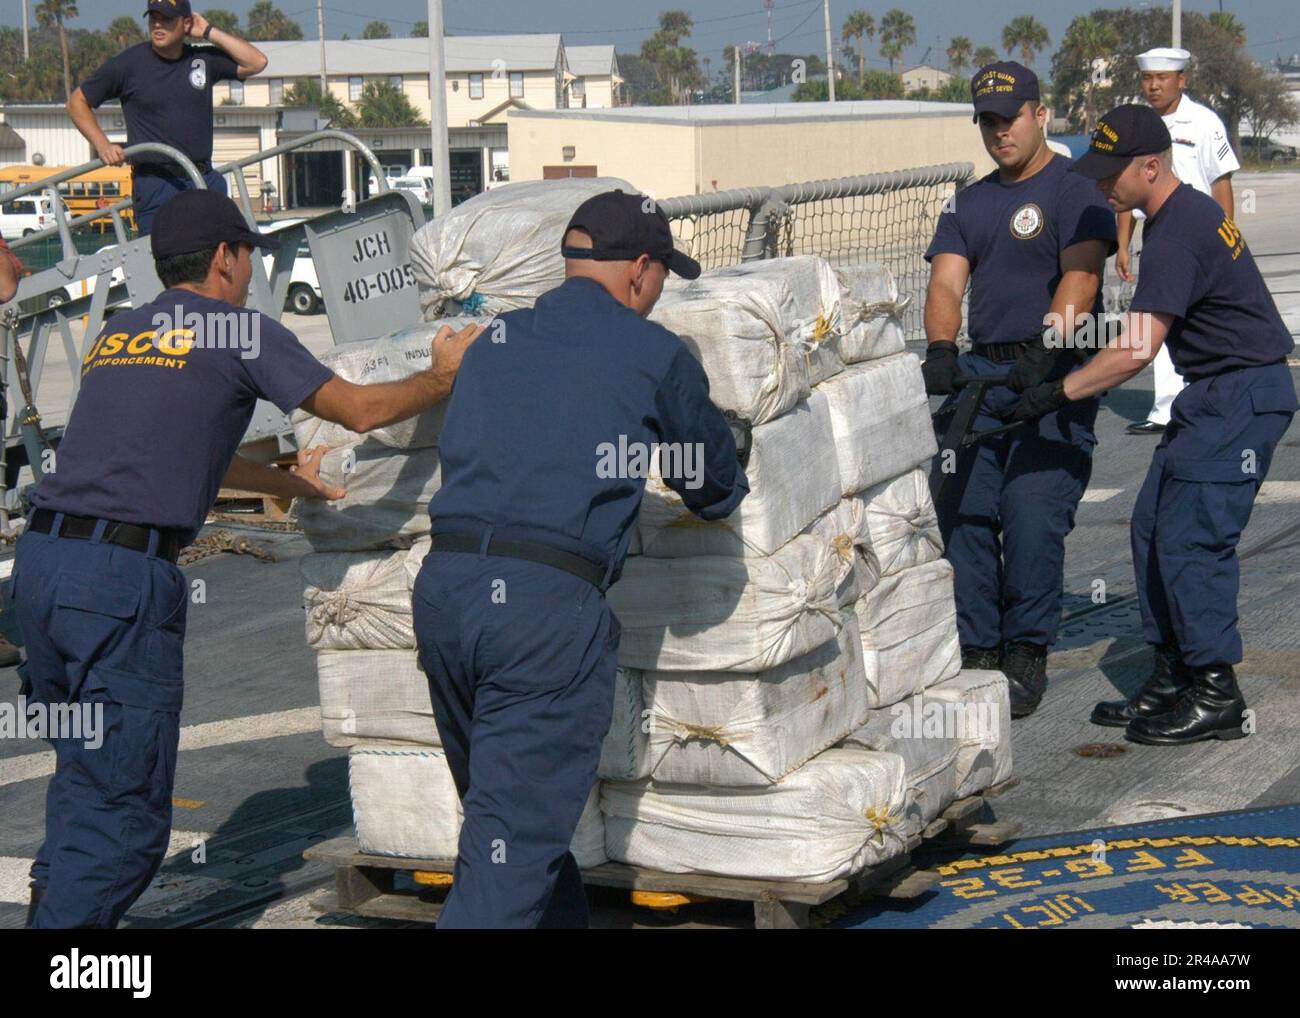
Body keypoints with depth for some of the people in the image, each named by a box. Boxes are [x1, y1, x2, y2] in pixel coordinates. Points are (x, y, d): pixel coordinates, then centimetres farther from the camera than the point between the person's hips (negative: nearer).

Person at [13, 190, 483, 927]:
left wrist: (289, 481, 46)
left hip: (42, 559, 8)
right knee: (124, 809, -3)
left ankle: (55, 910, 29)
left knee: (85, 777, 21)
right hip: (125, 571, -8)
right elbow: (361, 411, 7)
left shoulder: (115, 337, 23)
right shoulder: (238, 330, 2)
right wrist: (444, 377, 25)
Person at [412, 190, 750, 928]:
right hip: (550, 599, -6)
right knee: (516, 835, -4)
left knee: (502, 806, 19)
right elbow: (717, 487, 15)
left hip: (443, 587, 6)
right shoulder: (656, 356, 5)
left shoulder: (493, 342, 18)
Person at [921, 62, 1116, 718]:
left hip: (1054, 376, -6)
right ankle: (977, 654, 12)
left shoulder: (1074, 191, -1)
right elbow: (946, 282, 5)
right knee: (962, 513, 2)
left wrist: (1044, 348, -31)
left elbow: (1079, 277, -15)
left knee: (1031, 516, -12)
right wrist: (941, 348, -15)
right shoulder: (970, 203, 18)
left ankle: (1027, 658, -1)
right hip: (980, 372, 6)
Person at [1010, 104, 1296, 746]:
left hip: (1242, 397, -11)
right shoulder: (1192, 211, 12)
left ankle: (1216, 697, -4)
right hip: (1217, 396, 11)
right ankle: (1173, 680, 16)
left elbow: (1135, 351, -24)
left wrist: (1058, 394, -18)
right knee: (1152, 528, 10)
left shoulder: (1175, 237, -21)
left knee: (1190, 537, -10)